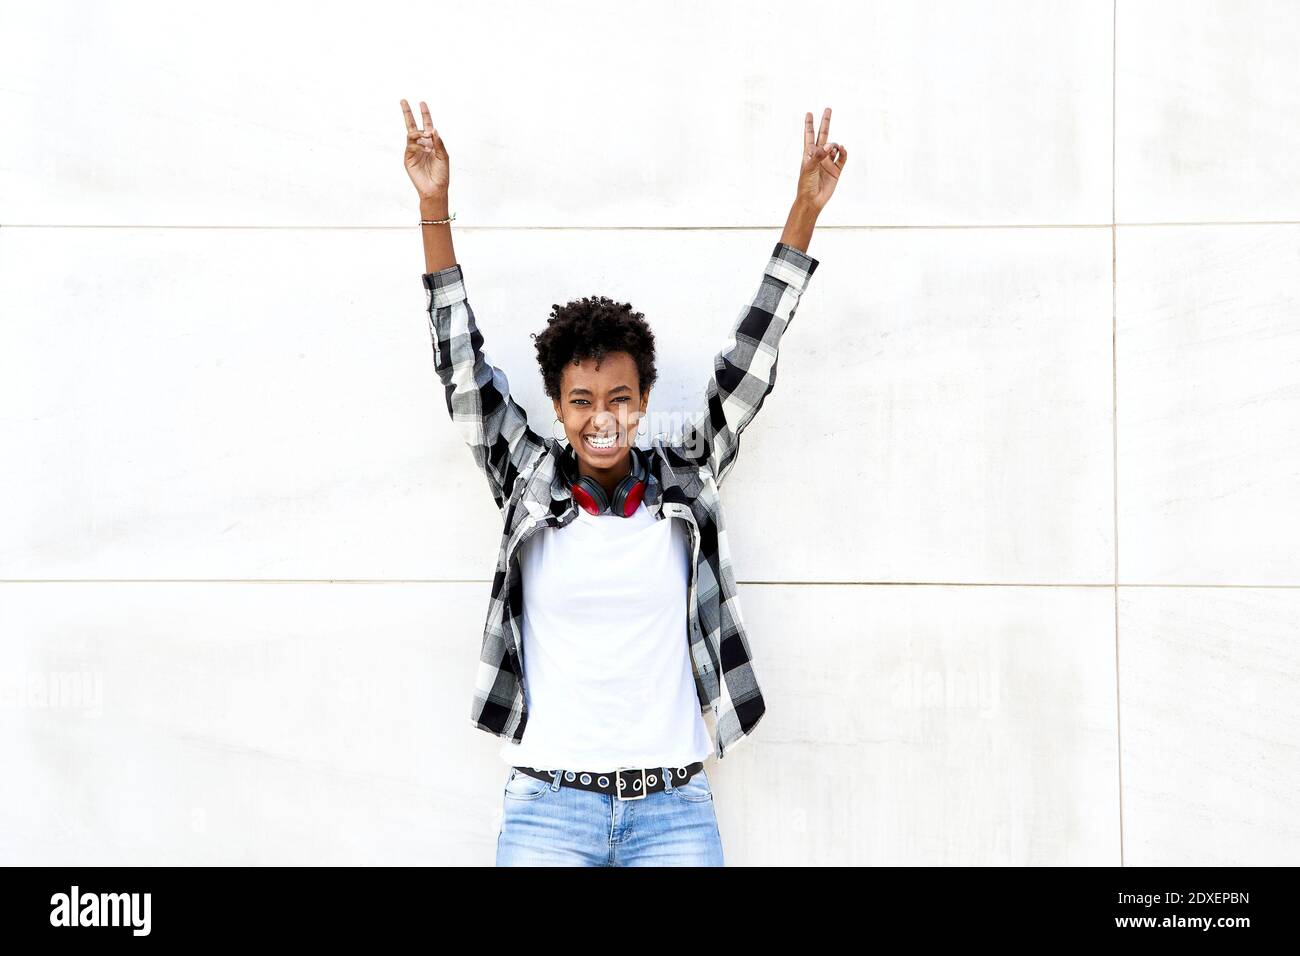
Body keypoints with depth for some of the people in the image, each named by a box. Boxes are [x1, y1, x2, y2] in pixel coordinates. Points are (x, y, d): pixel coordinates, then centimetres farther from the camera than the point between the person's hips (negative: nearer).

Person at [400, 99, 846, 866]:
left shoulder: (686, 481, 6)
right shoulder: (530, 484, 5)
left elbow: (747, 366, 6)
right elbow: (463, 368, 3)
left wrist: (806, 211, 4)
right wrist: (435, 206, -2)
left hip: (675, 806, 1)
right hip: (549, 802, -1)